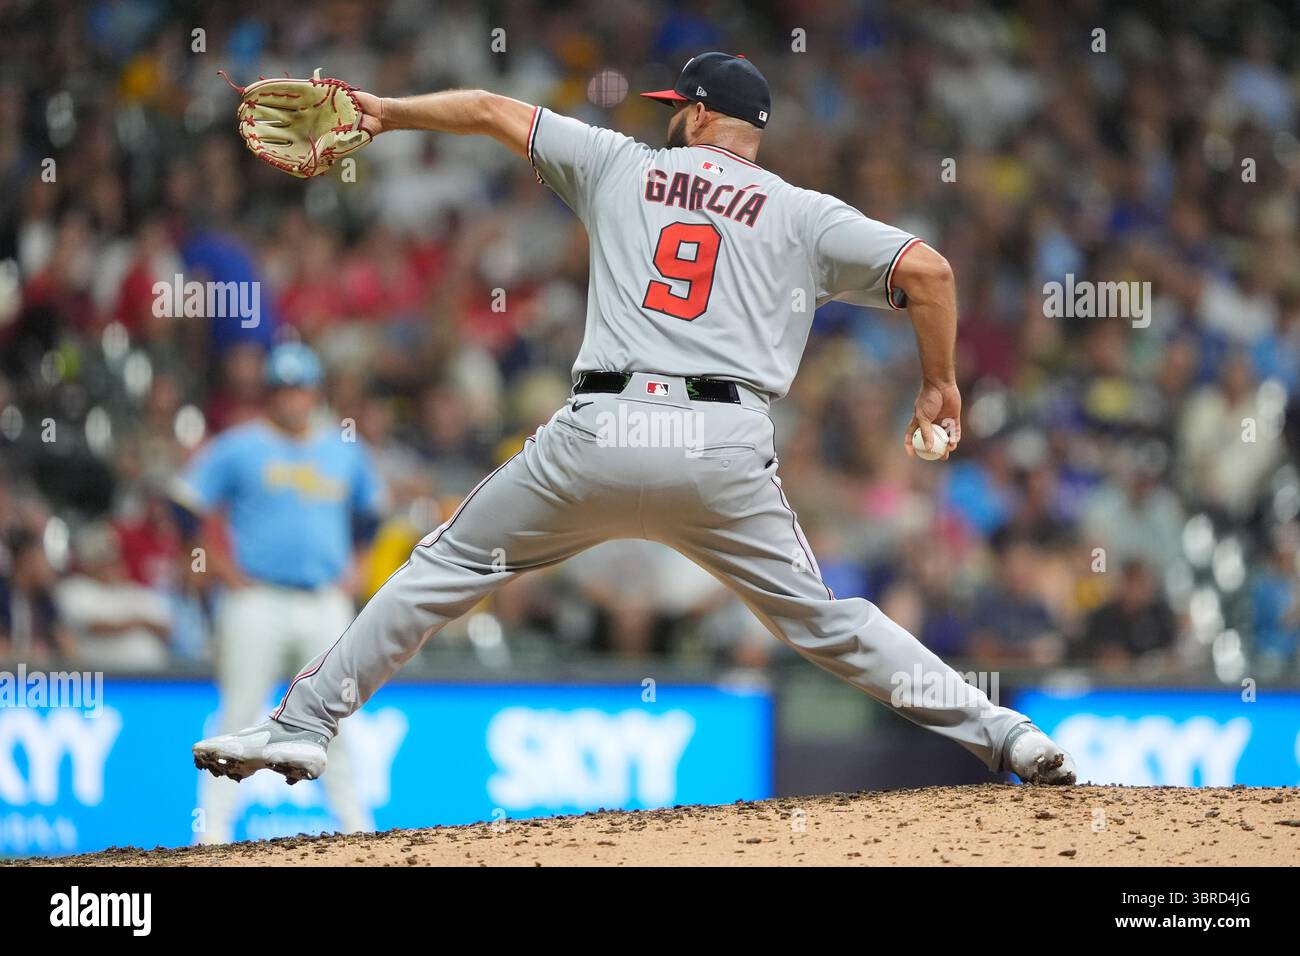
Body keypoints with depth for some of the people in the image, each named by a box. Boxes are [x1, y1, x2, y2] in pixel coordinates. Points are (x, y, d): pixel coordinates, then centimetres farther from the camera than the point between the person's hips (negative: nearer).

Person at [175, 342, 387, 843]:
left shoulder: (345, 451, 12)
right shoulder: (238, 448, -1)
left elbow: (369, 512, 27)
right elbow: (187, 506, -1)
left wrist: (351, 565, 15)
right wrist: (222, 568, -5)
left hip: (325, 604, 4)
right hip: (257, 601, -4)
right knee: (240, 715, -4)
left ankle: (353, 821, 10)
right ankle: (215, 828, -2)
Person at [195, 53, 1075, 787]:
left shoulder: (622, 167, 19)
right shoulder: (803, 216, 14)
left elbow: (492, 110, 26)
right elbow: (926, 269, 3)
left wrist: (387, 113, 40)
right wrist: (940, 384, 16)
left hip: (603, 433, 0)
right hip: (728, 446, 1)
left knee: (450, 564, 13)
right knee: (818, 618, 12)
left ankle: (303, 722, 9)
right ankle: (1001, 732, 3)